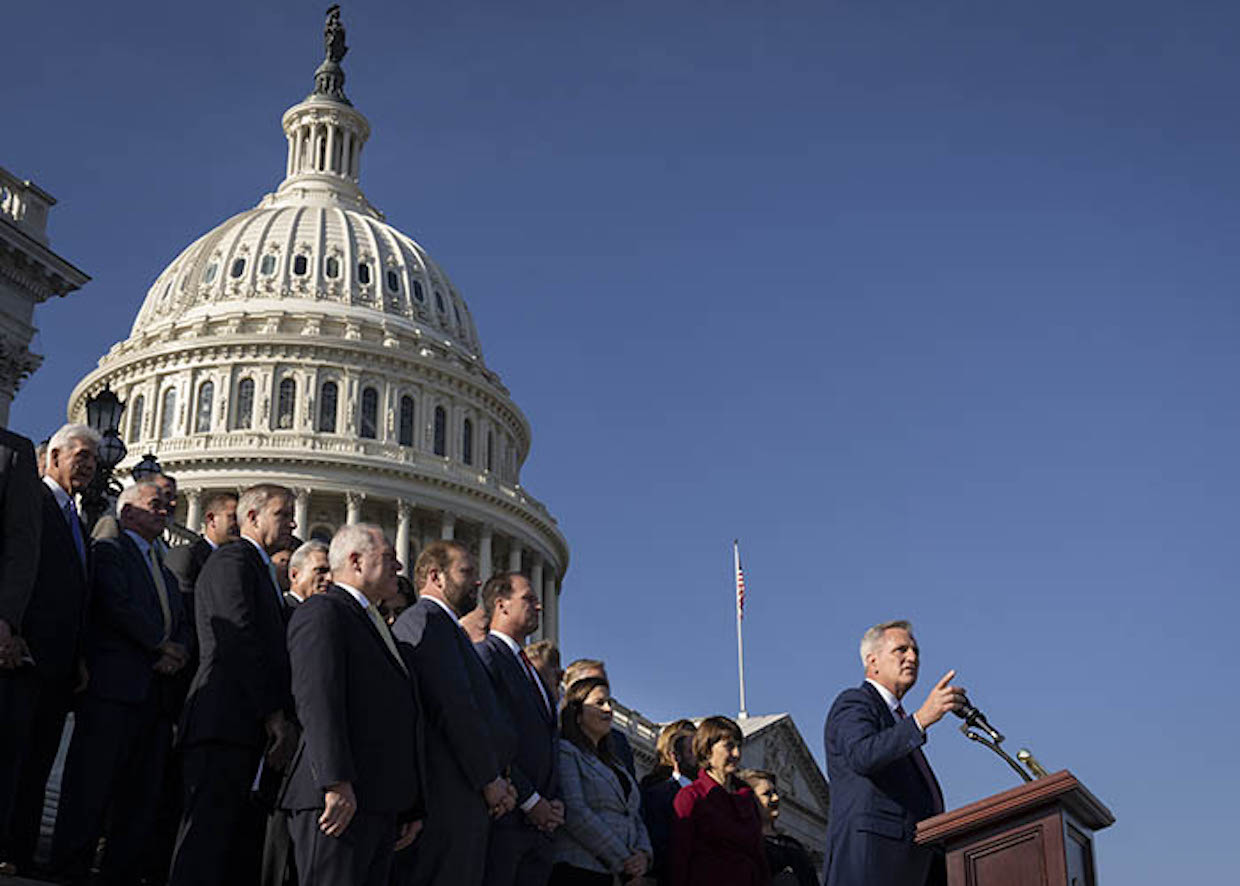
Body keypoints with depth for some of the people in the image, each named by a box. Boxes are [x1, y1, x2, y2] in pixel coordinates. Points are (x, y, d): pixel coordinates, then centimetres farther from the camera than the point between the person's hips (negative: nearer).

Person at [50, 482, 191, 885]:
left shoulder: (166, 573, 28)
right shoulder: (108, 552, 4)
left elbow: (182, 626, 20)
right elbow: (118, 606, -11)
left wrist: (178, 653, -2)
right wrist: (162, 646, -6)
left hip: (156, 696, 7)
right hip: (114, 686, -7)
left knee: (142, 796, 3)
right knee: (91, 787, -7)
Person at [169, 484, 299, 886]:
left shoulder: (260, 568, 26)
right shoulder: (232, 559, -2)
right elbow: (240, 639, -13)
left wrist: (284, 718, 11)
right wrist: (274, 713, -15)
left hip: (255, 730, 9)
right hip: (225, 721, -9)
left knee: (244, 849, 5)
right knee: (208, 838, -13)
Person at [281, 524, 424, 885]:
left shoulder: (377, 626, 27)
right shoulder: (323, 612, -2)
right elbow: (318, 700, -16)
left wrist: (412, 808, 20)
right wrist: (337, 782, -25)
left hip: (382, 804, 9)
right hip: (339, 799, -9)